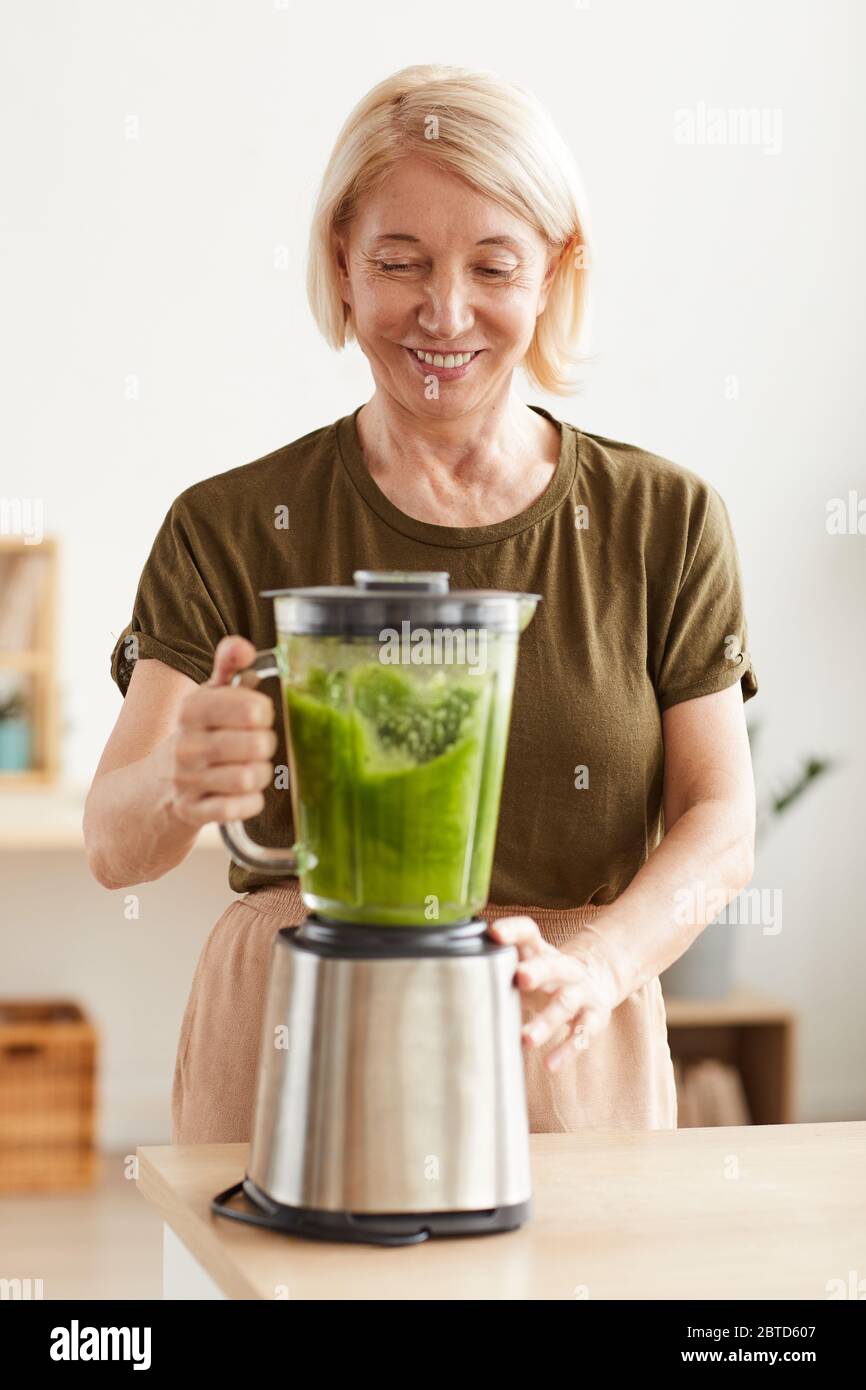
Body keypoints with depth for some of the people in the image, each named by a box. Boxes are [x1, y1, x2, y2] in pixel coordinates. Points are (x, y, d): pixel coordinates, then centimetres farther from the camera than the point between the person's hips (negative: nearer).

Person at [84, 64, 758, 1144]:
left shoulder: (665, 522, 3)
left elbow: (721, 823, -1)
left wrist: (596, 963, -21)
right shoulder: (231, 529, -1)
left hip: (569, 1067, 1)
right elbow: (113, 847, -10)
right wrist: (180, 783, -33)